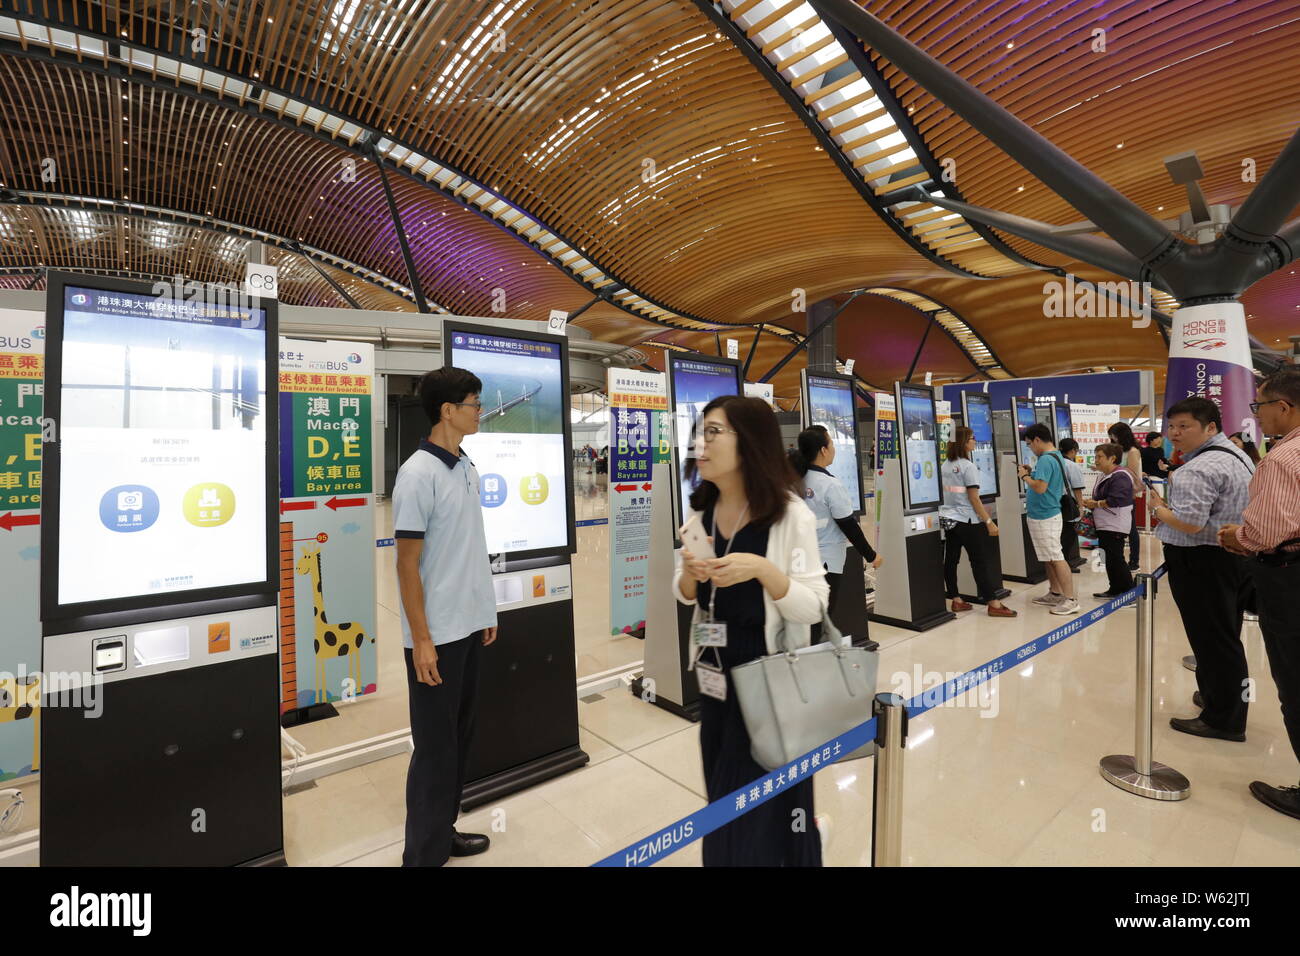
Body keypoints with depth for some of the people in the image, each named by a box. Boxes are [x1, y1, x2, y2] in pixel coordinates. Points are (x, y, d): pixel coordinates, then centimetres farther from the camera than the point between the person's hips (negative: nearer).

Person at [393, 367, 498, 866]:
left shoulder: (467, 468, 7)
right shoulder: (418, 475, -17)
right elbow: (407, 563, -16)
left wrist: (486, 609, 14)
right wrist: (422, 638, -16)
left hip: (469, 625, 8)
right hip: (438, 633, -8)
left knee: (460, 736, 19)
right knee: (435, 745, 7)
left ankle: (443, 830, 37)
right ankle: (424, 852, 25)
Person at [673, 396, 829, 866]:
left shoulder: (790, 513, -17)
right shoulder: (701, 509, -1)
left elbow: (813, 607, -16)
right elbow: (686, 596, 7)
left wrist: (762, 569, -31)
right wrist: (689, 573, -15)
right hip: (714, 676, 6)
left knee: (765, 812, 10)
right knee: (722, 804, 22)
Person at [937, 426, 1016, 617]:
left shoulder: (945, 466, 8)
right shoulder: (968, 466, -14)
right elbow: (974, 499, -15)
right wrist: (989, 521, -10)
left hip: (949, 519, 7)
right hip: (968, 521, -7)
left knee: (951, 560, 8)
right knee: (981, 561, 0)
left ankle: (956, 600, 16)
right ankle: (993, 604, 6)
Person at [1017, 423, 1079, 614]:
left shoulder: (1046, 460, -20)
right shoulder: (1056, 456, 13)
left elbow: (1040, 487, -27)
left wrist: (1025, 476, -12)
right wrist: (1032, 473, 9)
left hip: (1044, 517, -11)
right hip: (1045, 514, 11)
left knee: (1056, 558, -6)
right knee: (1048, 557, 18)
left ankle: (1071, 600, -1)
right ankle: (1055, 594, 28)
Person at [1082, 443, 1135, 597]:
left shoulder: (1120, 477, -16)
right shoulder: (1105, 476, 14)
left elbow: (1114, 501, -27)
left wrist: (1095, 504, -15)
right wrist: (1091, 501, 4)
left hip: (1115, 526, -10)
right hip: (1104, 525, 10)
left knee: (1116, 560, -6)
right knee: (1109, 559, 15)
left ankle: (1131, 594, 1)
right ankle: (1115, 589, 24)